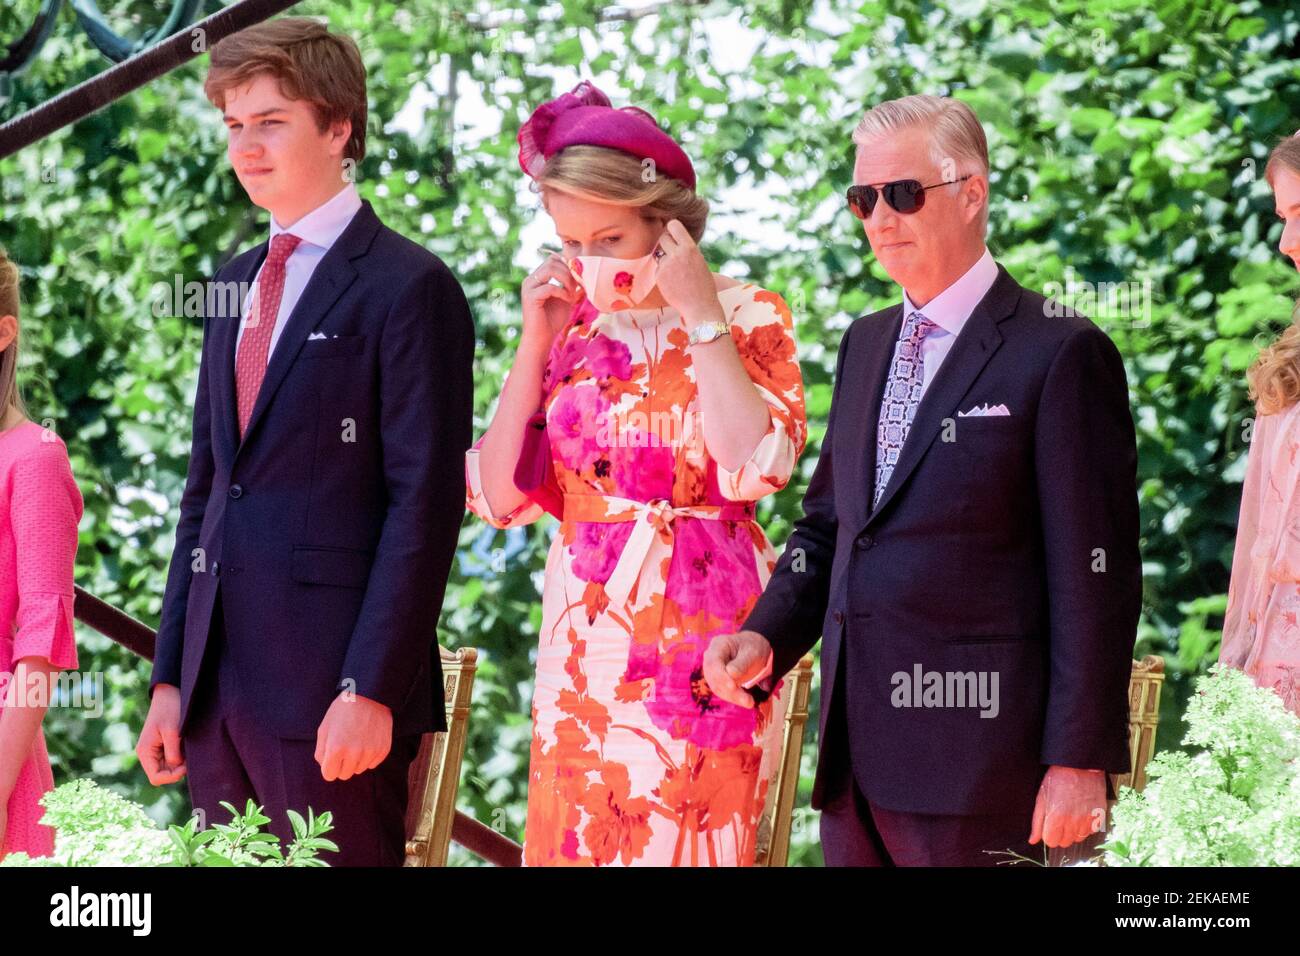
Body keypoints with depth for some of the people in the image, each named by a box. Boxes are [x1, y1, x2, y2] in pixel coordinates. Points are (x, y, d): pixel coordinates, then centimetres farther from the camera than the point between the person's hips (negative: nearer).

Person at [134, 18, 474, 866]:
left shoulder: (409, 287, -6)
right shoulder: (237, 285, 18)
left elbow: (424, 503, -11)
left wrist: (370, 691, -17)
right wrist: (172, 676, 13)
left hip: (330, 688, -7)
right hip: (219, 684, 7)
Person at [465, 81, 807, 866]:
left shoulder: (749, 317, -3)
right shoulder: (573, 325, 9)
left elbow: (755, 468, -19)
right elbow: (501, 494, 4)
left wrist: (703, 318, -15)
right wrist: (537, 344, -2)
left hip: (699, 637, -4)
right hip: (583, 644, 4)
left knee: (684, 840, -3)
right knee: (572, 839, 5)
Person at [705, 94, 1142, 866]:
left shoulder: (1060, 353, -7)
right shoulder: (865, 344, 16)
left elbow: (1093, 576, -10)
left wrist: (1079, 761, -14)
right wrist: (767, 637, 3)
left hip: (979, 764, -7)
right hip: (857, 750, 7)